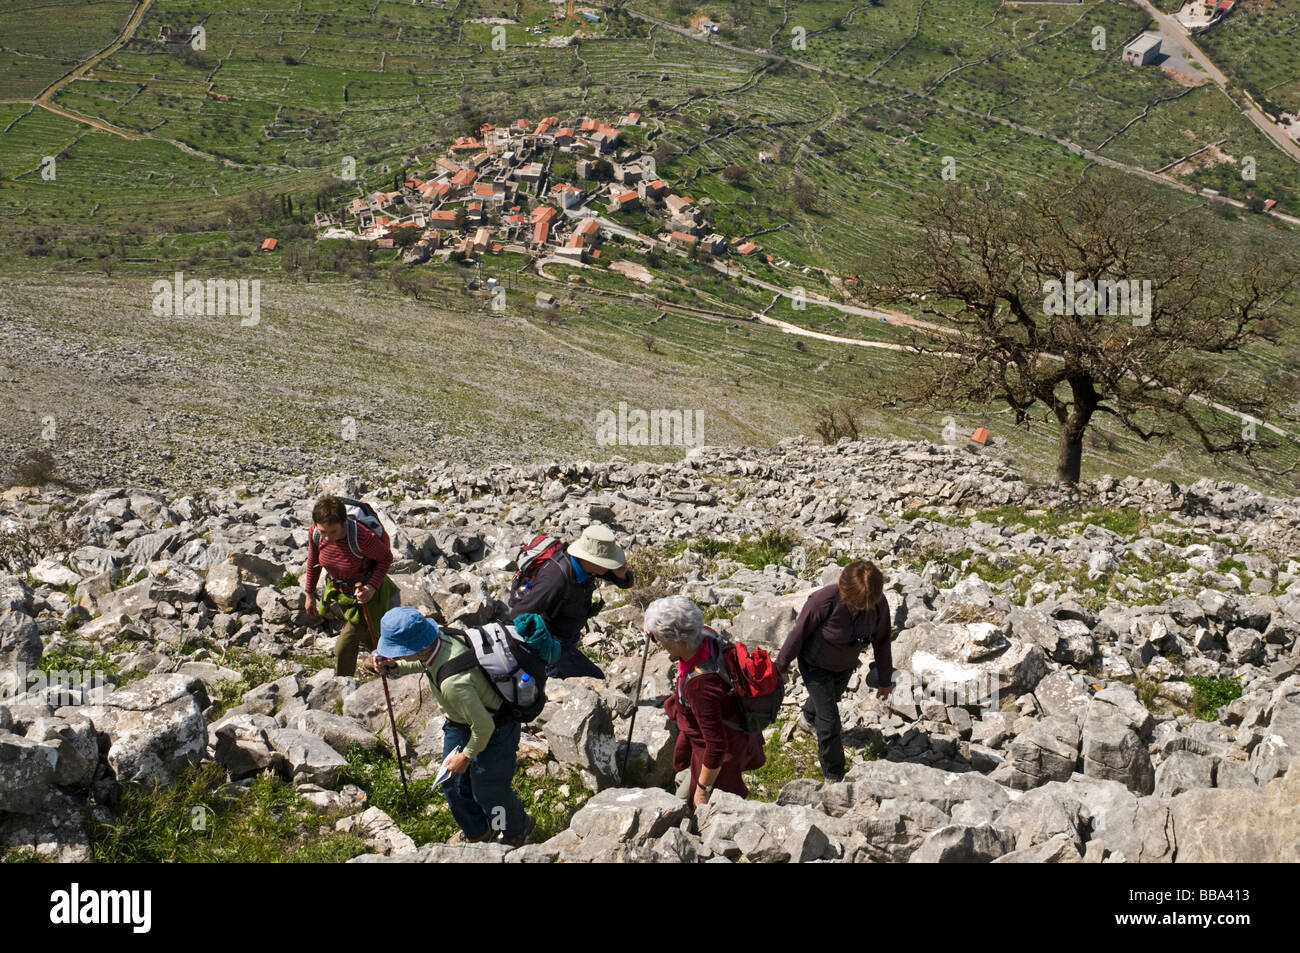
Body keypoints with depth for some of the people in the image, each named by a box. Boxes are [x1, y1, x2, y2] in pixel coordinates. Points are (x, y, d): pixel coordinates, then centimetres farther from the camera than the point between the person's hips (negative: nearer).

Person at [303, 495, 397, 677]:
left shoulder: (361, 537, -37)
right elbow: (313, 562, 0)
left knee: (343, 649, -4)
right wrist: (310, 595, 9)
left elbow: (386, 557, -18)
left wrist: (372, 587, -30)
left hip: (364, 594, -5)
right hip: (338, 591, 5)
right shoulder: (315, 534, -21)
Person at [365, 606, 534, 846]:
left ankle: (517, 829, 48)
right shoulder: (438, 636, -20)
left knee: (488, 790, 15)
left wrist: (466, 756, -12)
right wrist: (393, 667, -10)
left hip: (493, 730, -8)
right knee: (453, 783, 24)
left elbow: (484, 727, -30)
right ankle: (476, 830, 52)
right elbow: (423, 663, 8)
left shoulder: (453, 683, -44)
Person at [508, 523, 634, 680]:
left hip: (568, 636, 8)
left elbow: (625, 582, -5)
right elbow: (519, 614, -37)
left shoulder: (584, 563, -17)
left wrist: (622, 573, -29)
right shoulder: (557, 579, -40)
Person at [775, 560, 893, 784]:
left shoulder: (879, 604, -27)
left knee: (832, 697, 32)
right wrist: (782, 664, -9)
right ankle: (834, 775, 19)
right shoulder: (825, 600, -40)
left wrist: (885, 680, 1)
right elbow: (799, 632, -23)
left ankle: (808, 719, 67)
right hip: (816, 664, -5)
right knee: (829, 719, -2)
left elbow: (882, 641, -10)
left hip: (845, 665, 5)